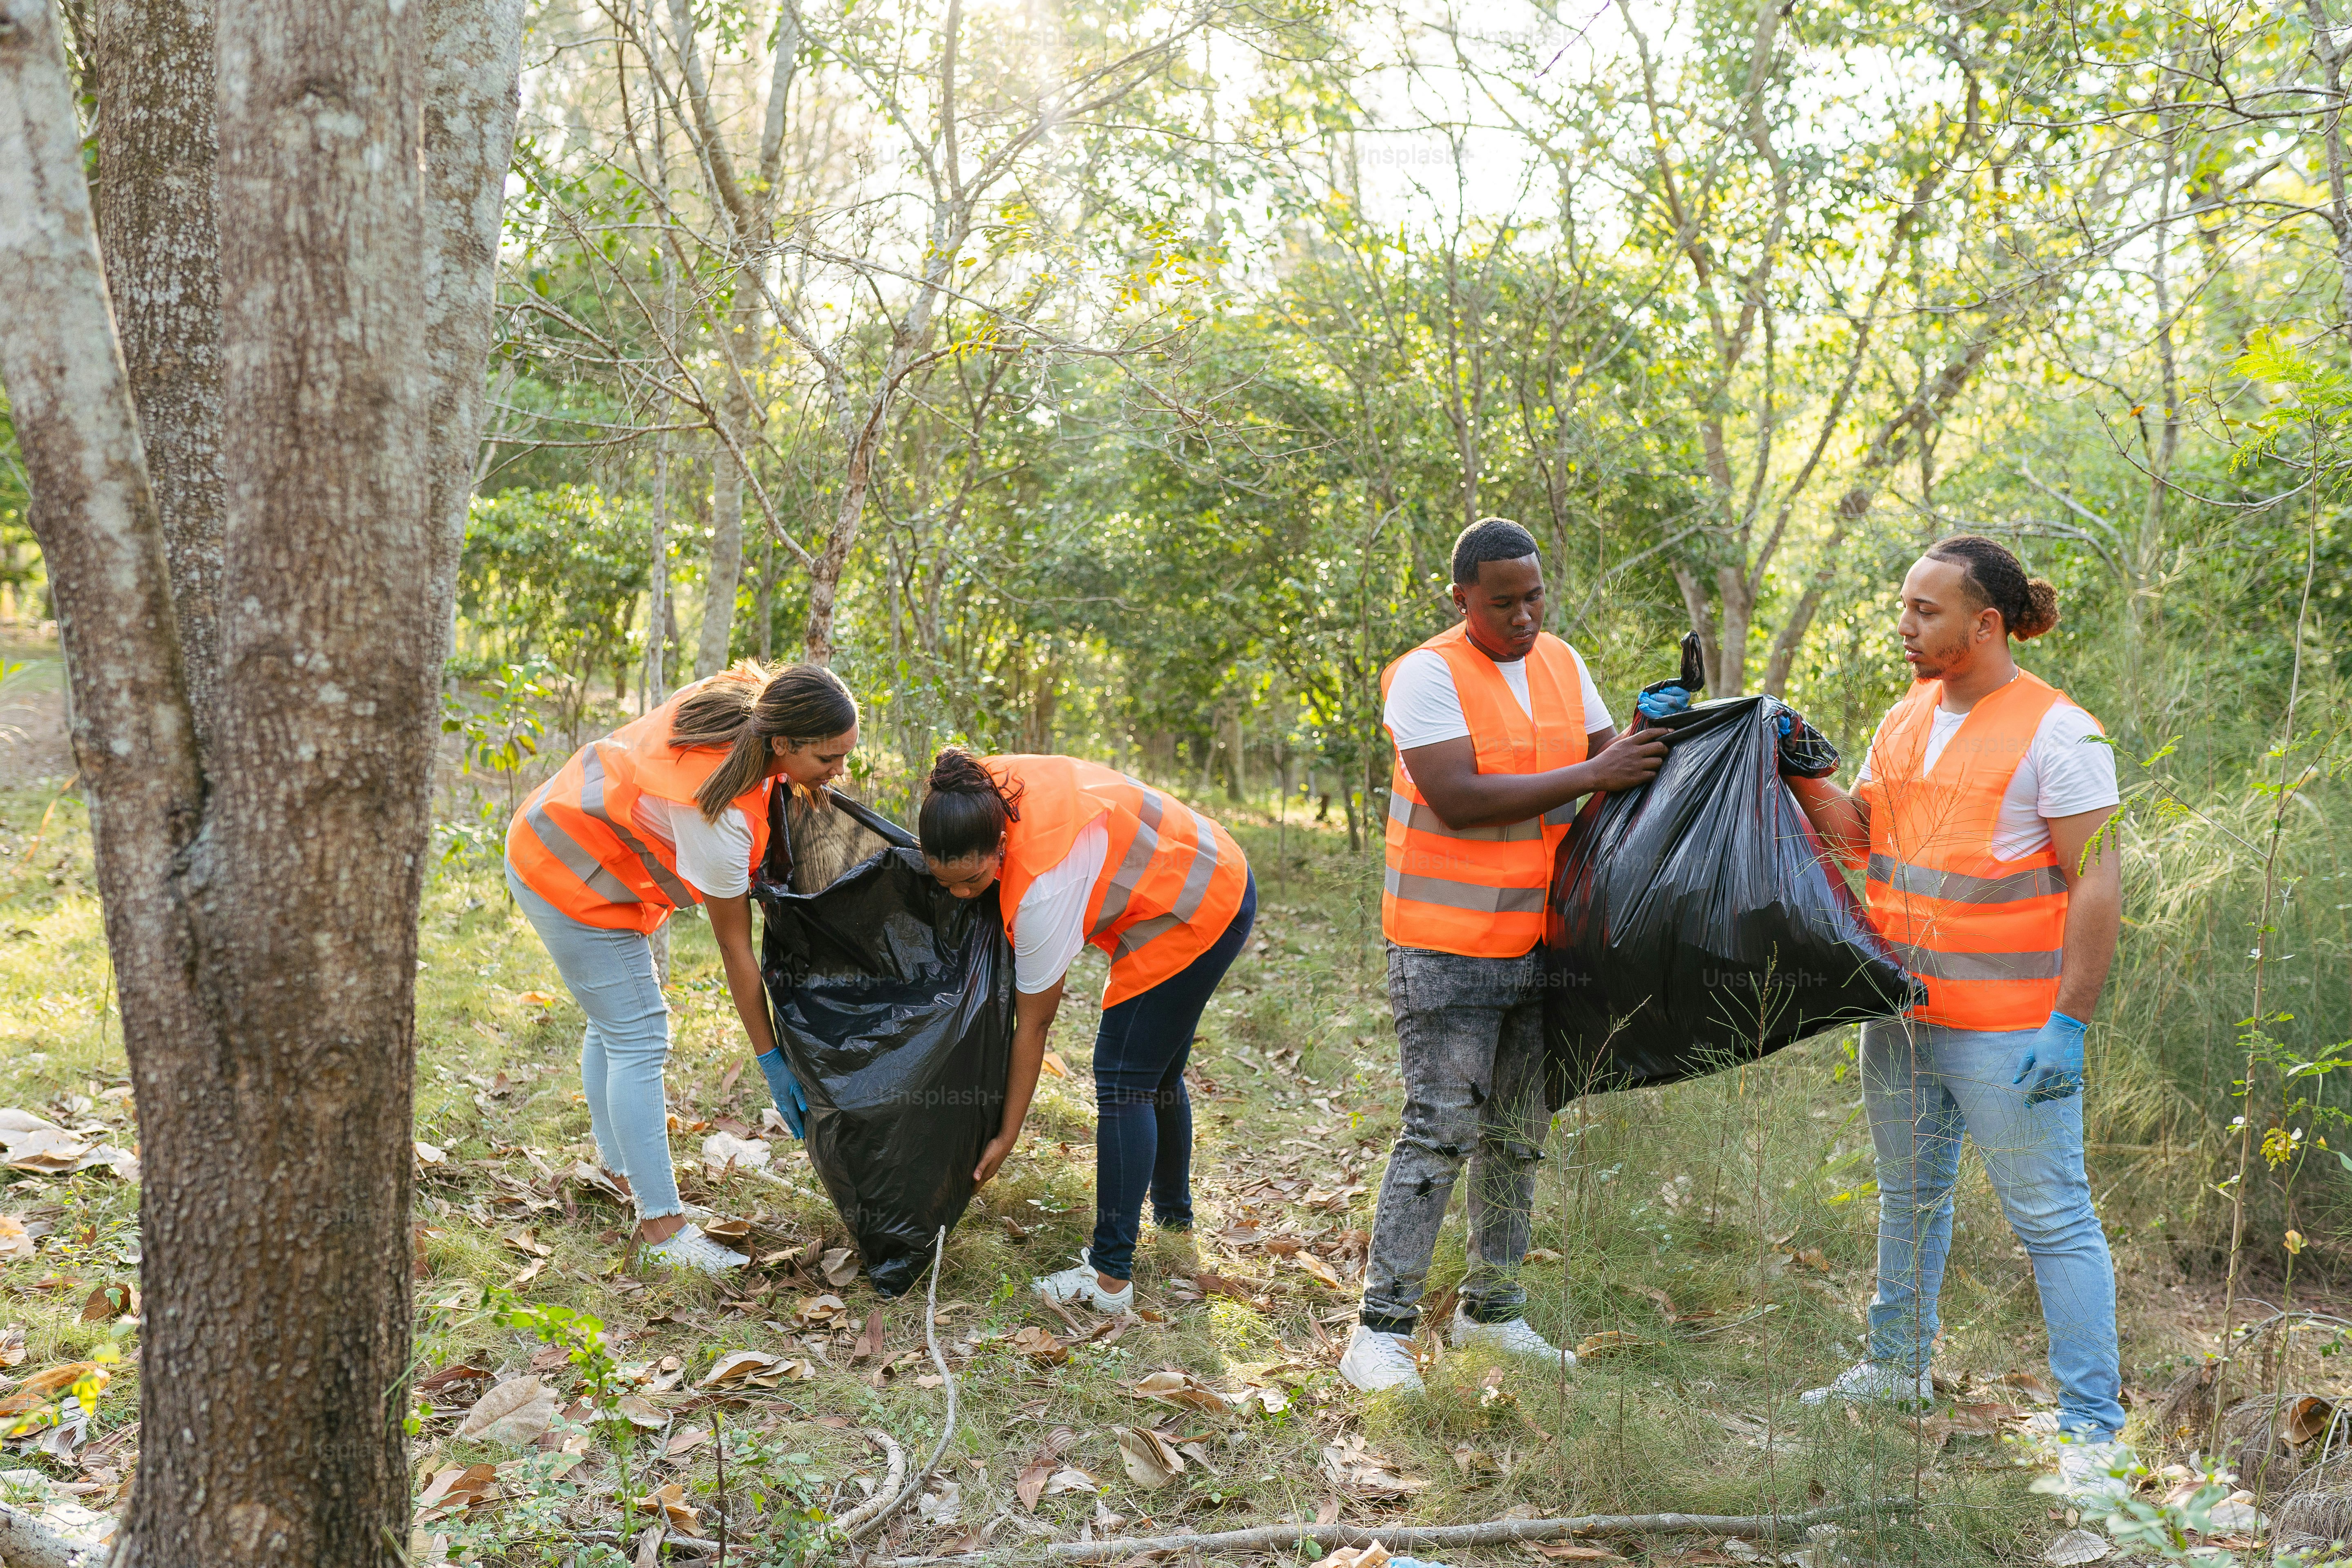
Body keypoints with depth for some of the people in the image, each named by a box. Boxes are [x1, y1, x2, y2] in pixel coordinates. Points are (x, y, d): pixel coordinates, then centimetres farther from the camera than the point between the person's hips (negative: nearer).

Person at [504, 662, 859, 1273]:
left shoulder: (748, 695, -17)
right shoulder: (717, 813, -36)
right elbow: (734, 947, -26)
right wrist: (771, 1057, -16)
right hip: (574, 883, -10)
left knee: (613, 1022, 19)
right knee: (638, 1039, -8)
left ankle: (622, 1173, 34)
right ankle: (660, 1226, -4)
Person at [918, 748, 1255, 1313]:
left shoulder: (1042, 885, -33)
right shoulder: (983, 788, -14)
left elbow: (1034, 1022, -23)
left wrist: (1007, 1135, -14)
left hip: (1194, 915, -10)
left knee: (1122, 1081, -10)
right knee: (1157, 1075, 21)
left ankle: (1110, 1276, -9)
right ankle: (1174, 1219, 38)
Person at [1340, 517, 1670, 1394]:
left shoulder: (1562, 664, 10)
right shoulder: (1428, 675, -13)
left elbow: (1605, 760, 13)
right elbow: (1458, 800, -22)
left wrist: (1649, 741, -9)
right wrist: (1591, 776, -23)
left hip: (1538, 941, 7)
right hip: (1448, 946, -7)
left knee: (1519, 1133, 12)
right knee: (1440, 1131, -9)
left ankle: (1493, 1309, 25)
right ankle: (1380, 1330, -2)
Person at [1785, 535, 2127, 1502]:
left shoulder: (2058, 733, -13)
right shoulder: (1905, 720, 9)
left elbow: (2095, 884, -15)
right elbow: (1859, 835, 12)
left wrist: (2070, 1020, -19)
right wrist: (1800, 772, -4)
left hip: (2007, 1033, -7)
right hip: (1901, 1014, 8)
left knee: (2053, 1220, -1)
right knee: (1910, 1197, 21)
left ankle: (2091, 1425, 8)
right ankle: (1898, 1367, 37)